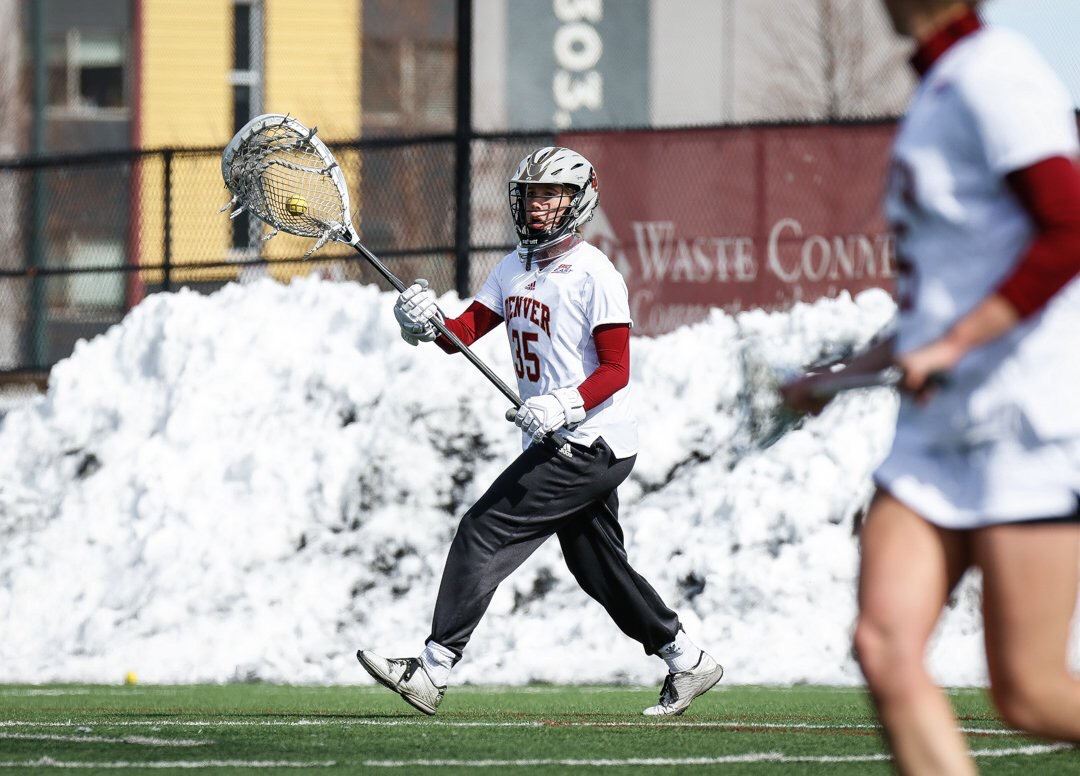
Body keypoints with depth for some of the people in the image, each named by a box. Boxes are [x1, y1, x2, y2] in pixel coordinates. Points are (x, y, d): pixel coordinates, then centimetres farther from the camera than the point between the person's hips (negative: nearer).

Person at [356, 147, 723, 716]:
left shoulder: (595, 274, -12)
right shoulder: (515, 268, 12)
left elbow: (616, 370, -15)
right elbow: (463, 333, 5)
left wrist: (563, 406, -30)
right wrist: (427, 322, -17)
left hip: (591, 444, -9)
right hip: (555, 443, 9)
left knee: (483, 532, -14)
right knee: (600, 569, 15)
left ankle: (432, 670, -16)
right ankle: (688, 663, 27)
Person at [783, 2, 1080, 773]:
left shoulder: (993, 72, -12)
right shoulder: (937, 90, 16)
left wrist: (950, 344, -23)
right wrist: (850, 372, 20)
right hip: (940, 427, 9)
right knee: (885, 650, -7)